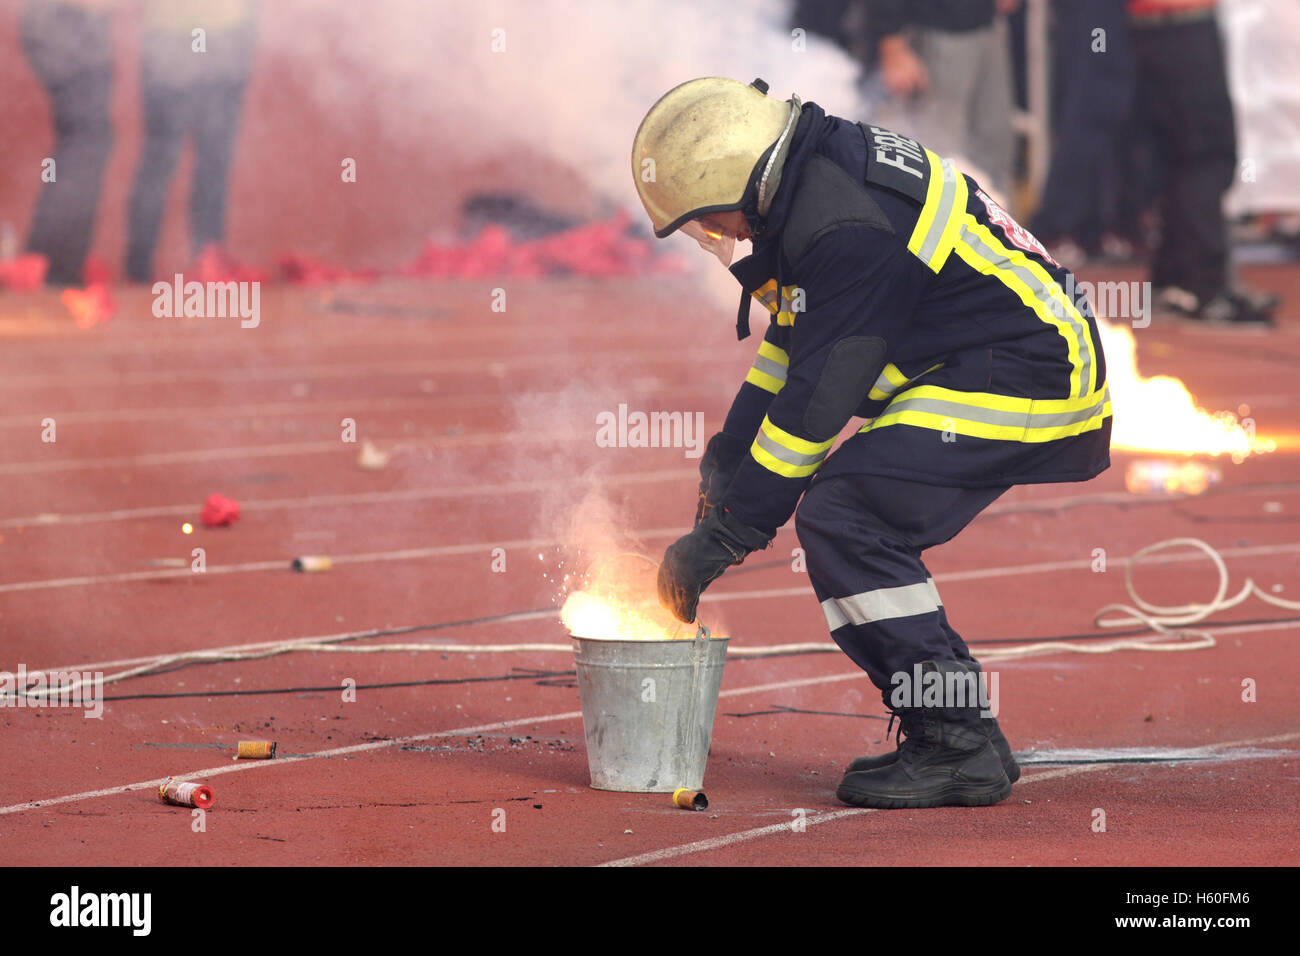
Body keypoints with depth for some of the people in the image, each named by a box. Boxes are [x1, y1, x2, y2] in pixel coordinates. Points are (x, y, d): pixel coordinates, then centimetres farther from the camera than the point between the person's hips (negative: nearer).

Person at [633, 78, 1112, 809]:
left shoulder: (847, 228, -23)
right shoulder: (826, 169, 9)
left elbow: (819, 396, -21)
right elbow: (794, 338, 21)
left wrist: (725, 535, -15)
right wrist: (730, 455, 20)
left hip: (1029, 380, -11)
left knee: (844, 518, -18)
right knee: (863, 529, 7)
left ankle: (959, 747, -14)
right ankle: (952, 733, 10)